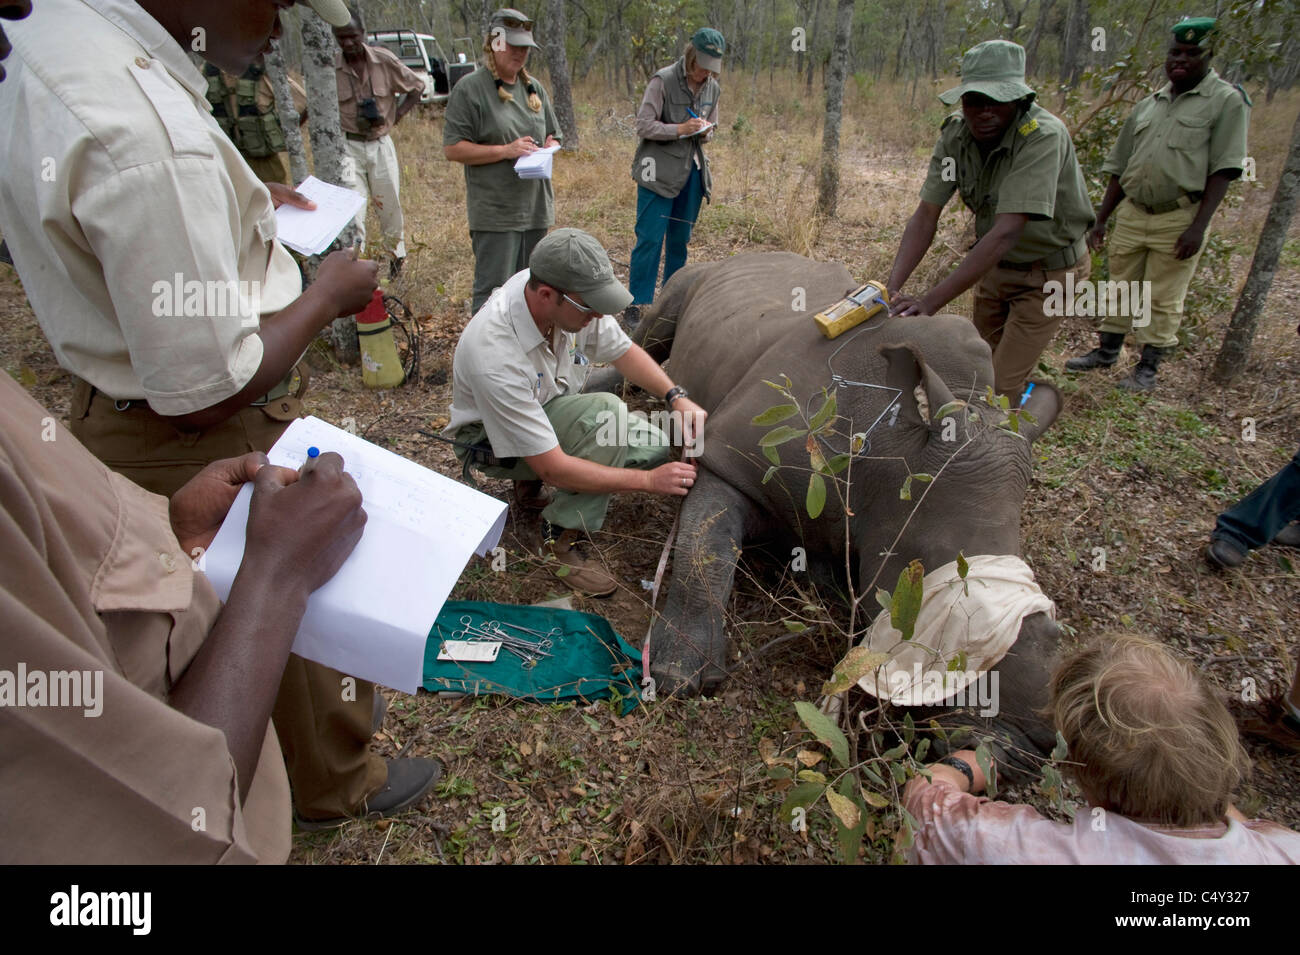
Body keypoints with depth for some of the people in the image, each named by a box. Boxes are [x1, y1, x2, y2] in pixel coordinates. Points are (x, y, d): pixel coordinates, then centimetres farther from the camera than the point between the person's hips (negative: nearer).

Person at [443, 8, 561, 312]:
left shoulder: (534, 88, 14)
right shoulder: (470, 89, -6)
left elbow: (553, 136, 23)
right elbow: (452, 148, -10)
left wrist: (546, 150, -2)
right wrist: (506, 151, -17)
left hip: (535, 208, 7)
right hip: (495, 213, -6)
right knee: (493, 292, -7)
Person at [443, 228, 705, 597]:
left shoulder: (574, 298, -21)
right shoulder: (495, 358, -39)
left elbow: (623, 351, -1)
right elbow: (553, 469, -34)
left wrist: (677, 397, -18)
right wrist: (649, 480, -31)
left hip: (555, 407, 7)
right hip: (495, 440, -7)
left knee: (660, 449, -9)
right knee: (608, 411, -33)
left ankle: (533, 483, 6)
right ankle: (562, 535, -18)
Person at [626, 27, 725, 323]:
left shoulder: (712, 87, 8)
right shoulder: (663, 80, -10)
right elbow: (644, 126, -13)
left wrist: (706, 131, -4)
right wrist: (680, 129, -23)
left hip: (692, 169, 6)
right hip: (660, 170, -6)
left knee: (680, 238, 11)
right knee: (650, 238, -9)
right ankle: (637, 304, -2)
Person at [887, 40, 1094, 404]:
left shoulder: (1043, 136, -31)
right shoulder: (955, 134, -12)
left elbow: (1006, 232, -40)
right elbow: (925, 216, -17)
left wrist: (931, 300, -48)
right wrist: (891, 287, -33)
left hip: (1048, 270, -6)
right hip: (996, 265, 6)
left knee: (1001, 387, -9)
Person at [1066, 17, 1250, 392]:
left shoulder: (1227, 101, -2)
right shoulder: (1148, 105, 13)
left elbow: (1223, 170, -9)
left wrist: (1199, 226, -18)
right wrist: (1100, 221, 10)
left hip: (1180, 218, -5)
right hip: (1132, 213, 5)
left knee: (1164, 299, 2)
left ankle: (1148, 367, 14)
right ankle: (1107, 351, 28)